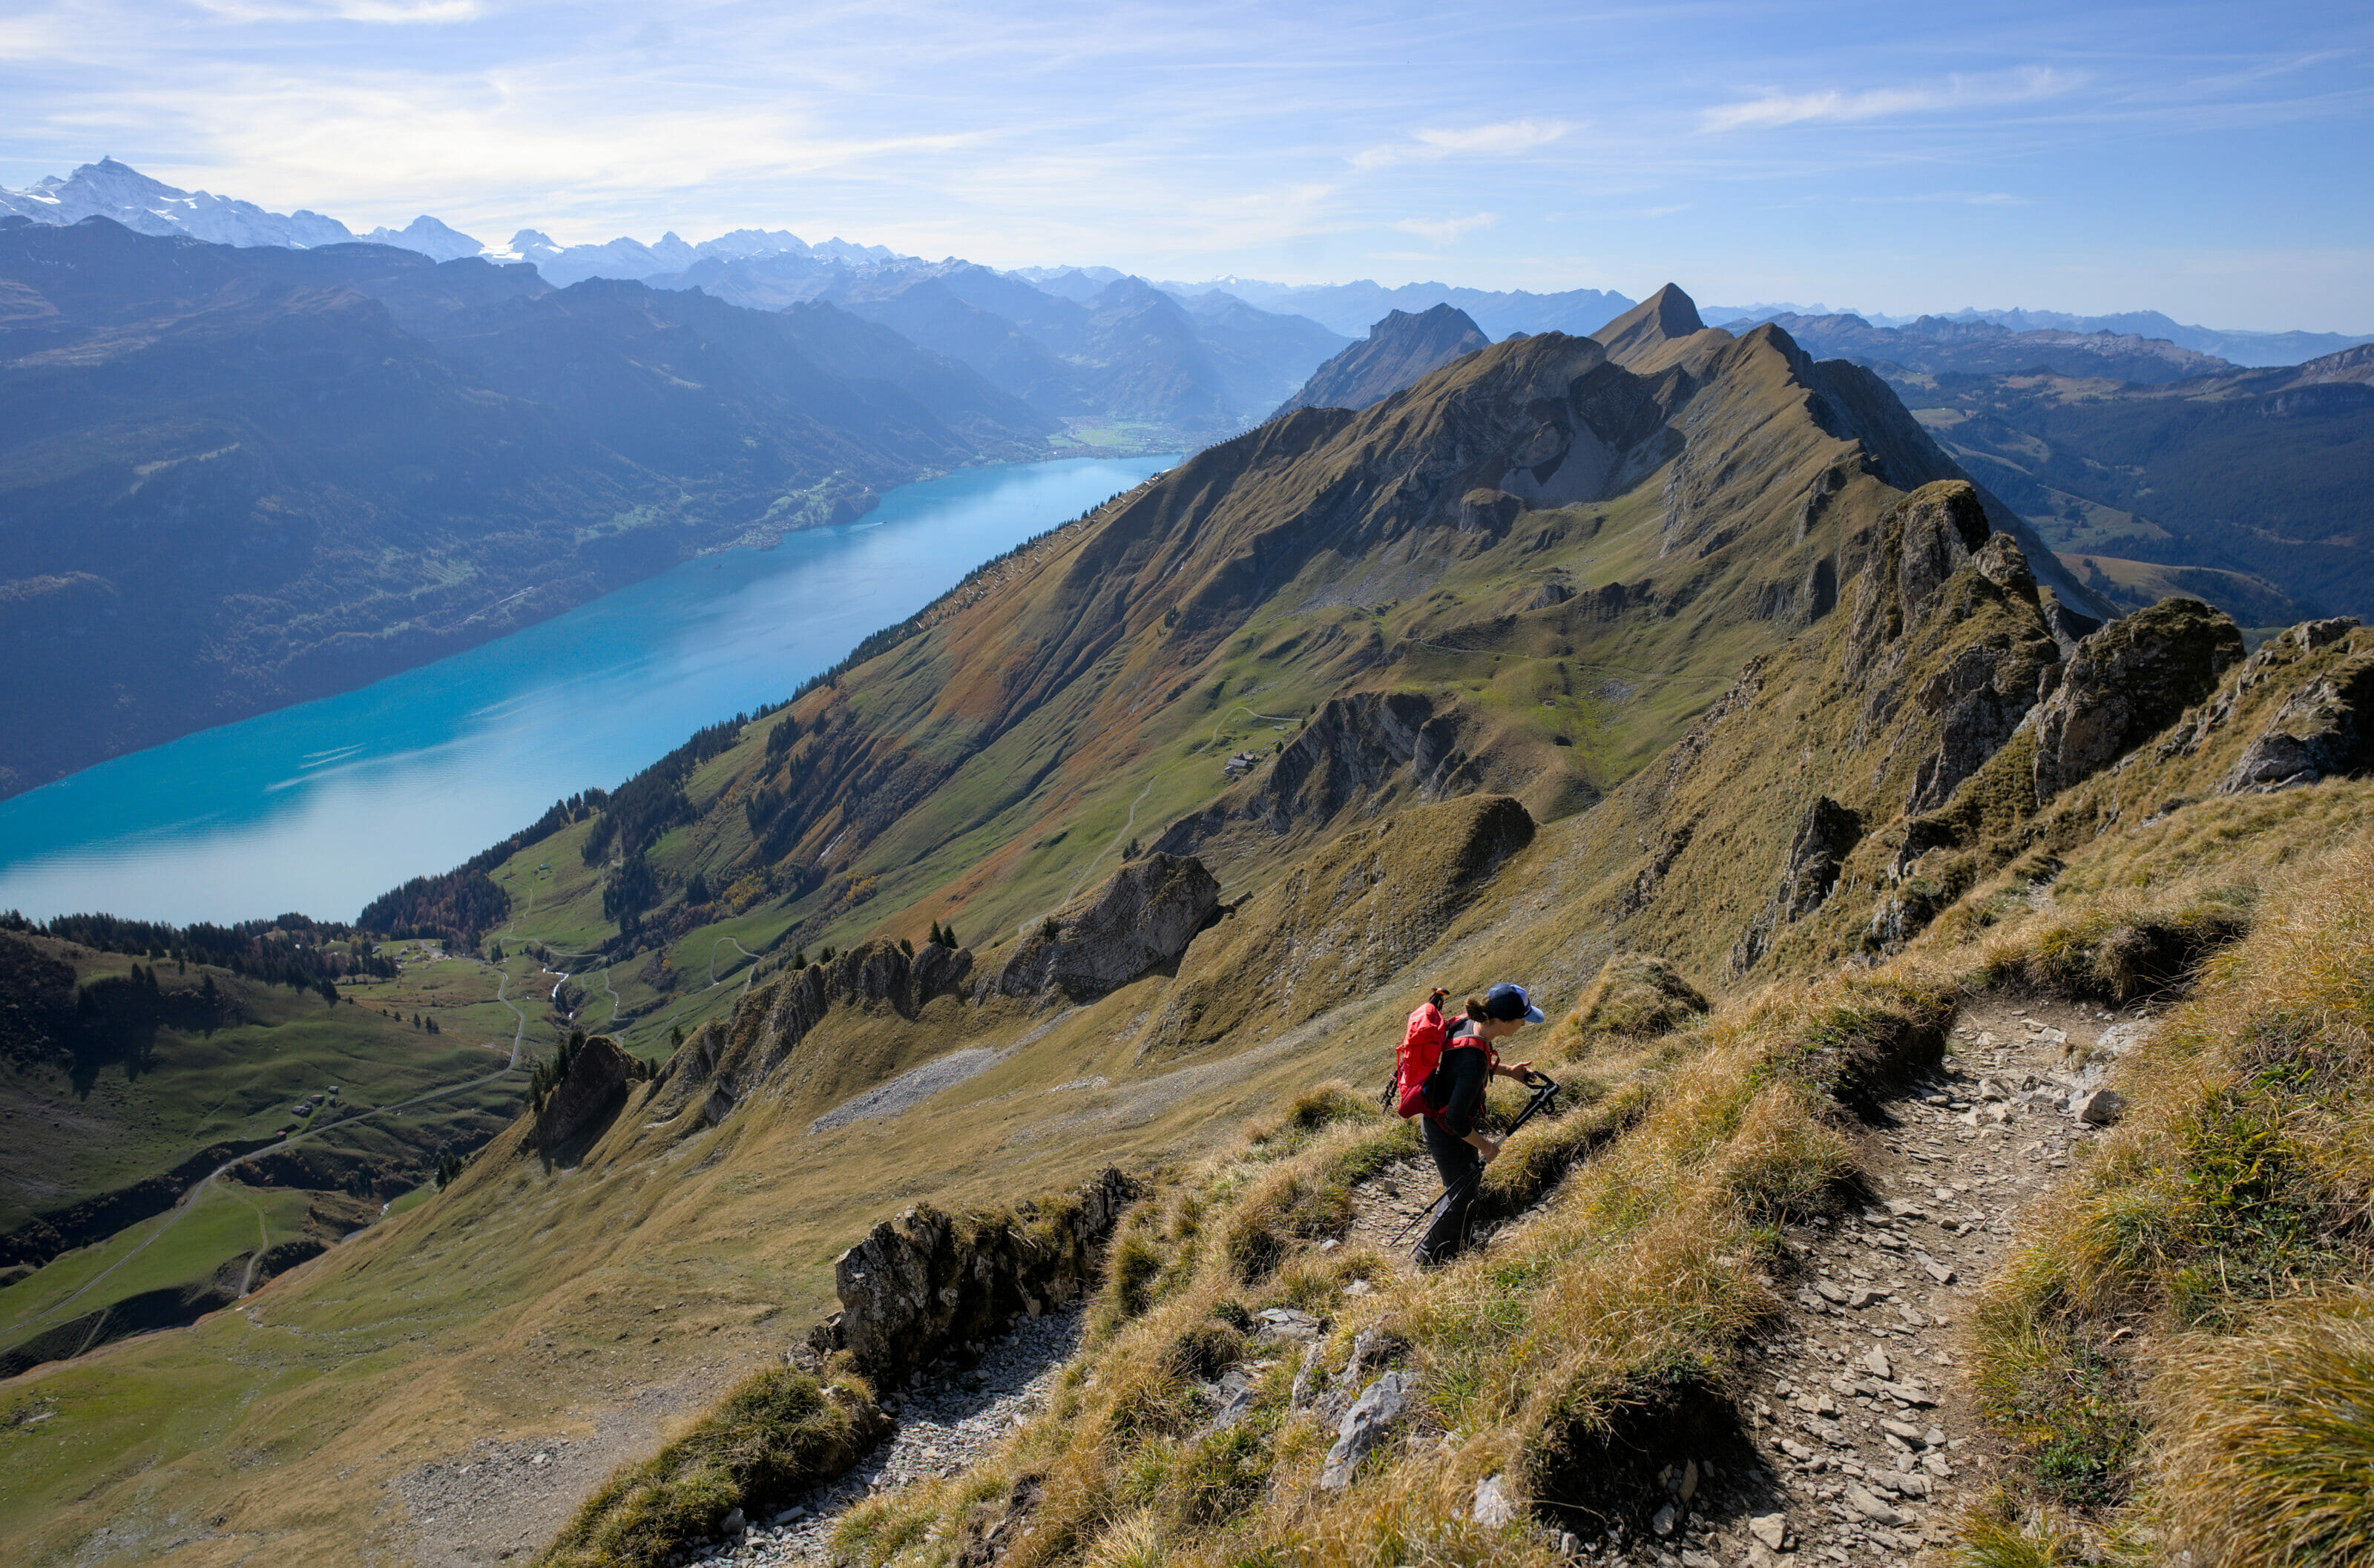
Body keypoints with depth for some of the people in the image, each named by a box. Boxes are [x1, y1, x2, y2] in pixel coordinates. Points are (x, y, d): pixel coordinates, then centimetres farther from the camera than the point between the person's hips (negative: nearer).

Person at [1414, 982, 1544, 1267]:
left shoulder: (1468, 1023, -12)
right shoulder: (1473, 1059, -38)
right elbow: (1456, 1120, -31)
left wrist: (1506, 1070, 4)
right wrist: (1486, 1146, -15)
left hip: (1435, 1112, 9)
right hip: (1445, 1131, -9)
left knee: (1471, 1175, 29)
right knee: (1463, 1195, 14)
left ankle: (1456, 1241, 53)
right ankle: (1428, 1258, 35)